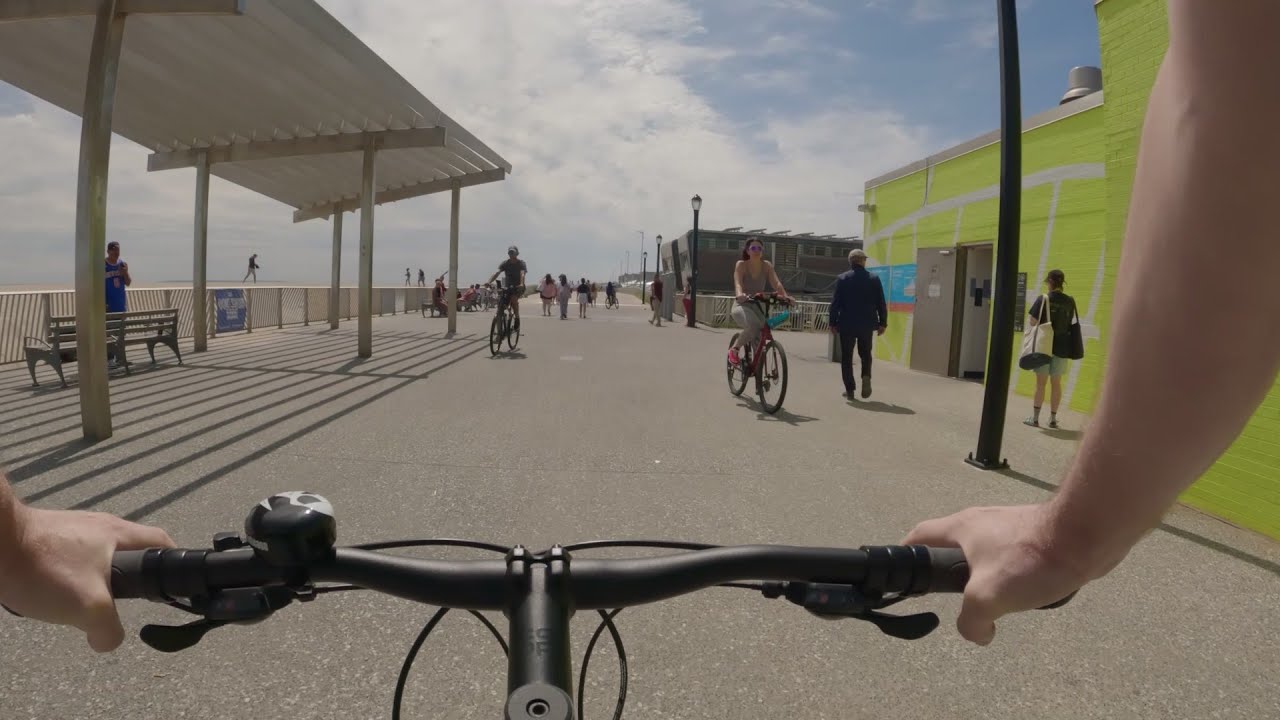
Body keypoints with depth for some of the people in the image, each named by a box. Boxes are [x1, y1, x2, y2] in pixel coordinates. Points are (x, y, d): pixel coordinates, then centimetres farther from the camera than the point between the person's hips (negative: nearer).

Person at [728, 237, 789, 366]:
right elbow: (737, 283, -25)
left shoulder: (767, 266, 2)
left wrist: (785, 296, -32)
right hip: (742, 306, -5)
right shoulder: (741, 265, -8)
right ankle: (734, 349, -13)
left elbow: (776, 283, -12)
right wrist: (740, 294, -48)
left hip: (758, 306, 5)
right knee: (754, 325, -34)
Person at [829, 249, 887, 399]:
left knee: (846, 357, 8)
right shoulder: (874, 279, -1)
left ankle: (850, 389, 6)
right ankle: (866, 376, -7)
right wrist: (882, 323, 9)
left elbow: (835, 303, -6)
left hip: (847, 325, -1)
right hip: (866, 324, 1)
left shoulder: (842, 279, -5)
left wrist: (833, 323, 1)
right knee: (865, 354, 19)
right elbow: (881, 303, 1)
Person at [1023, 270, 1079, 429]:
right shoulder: (1070, 301, 0)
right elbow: (1072, 324, 5)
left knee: (1041, 382, 4)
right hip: (1062, 347, 3)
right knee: (1056, 383, 10)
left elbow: (1032, 322, -11)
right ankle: (1053, 418, 16)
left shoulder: (1043, 299, -10)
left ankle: (1035, 417, 7)